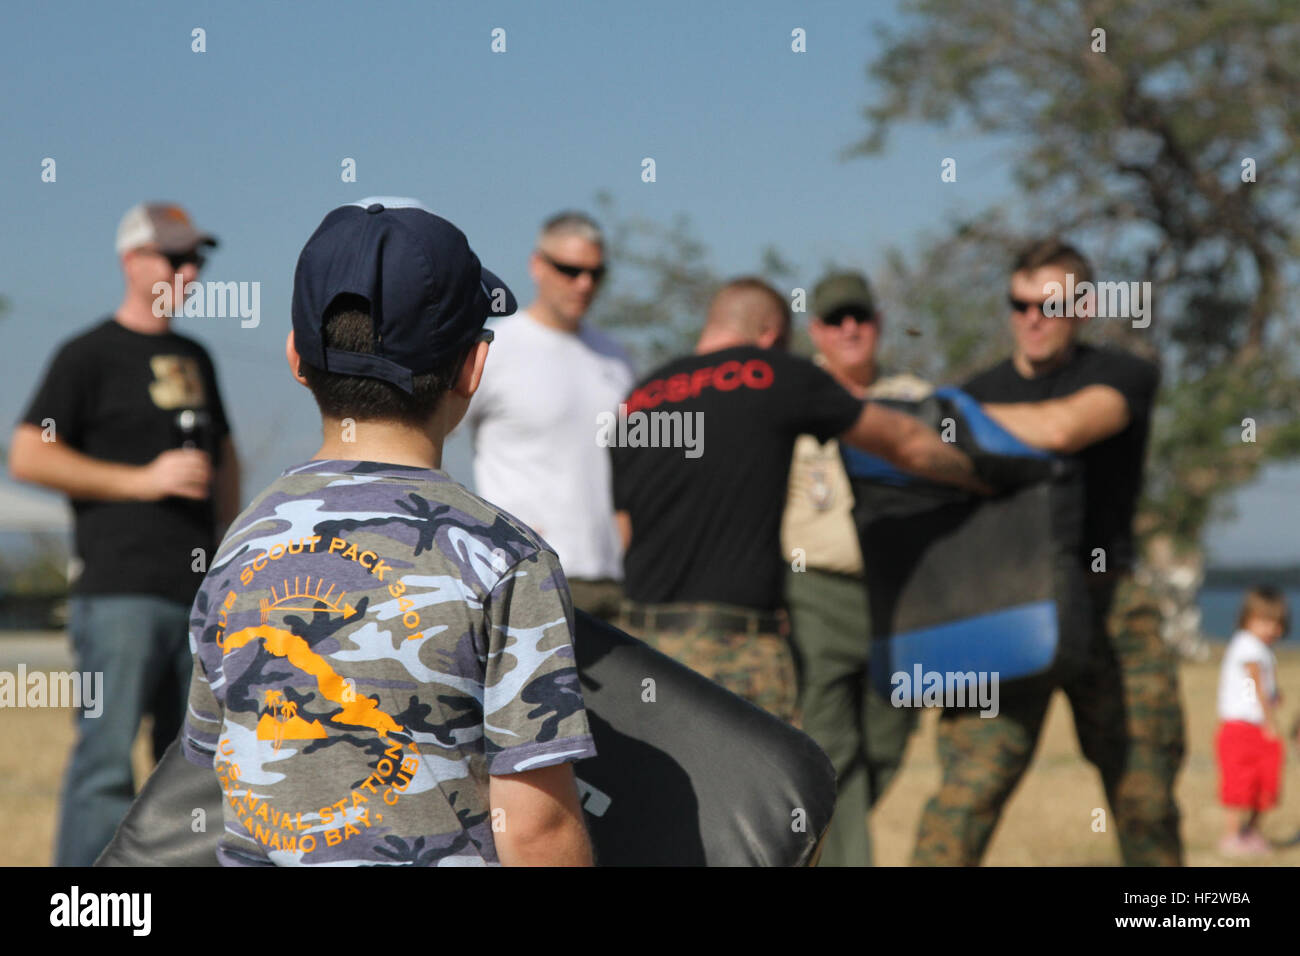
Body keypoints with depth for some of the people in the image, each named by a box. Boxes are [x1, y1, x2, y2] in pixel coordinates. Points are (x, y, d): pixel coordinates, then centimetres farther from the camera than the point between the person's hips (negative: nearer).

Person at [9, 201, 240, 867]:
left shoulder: (195, 358, 20)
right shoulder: (90, 355, -1)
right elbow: (28, 457, -8)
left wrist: (231, 541, 19)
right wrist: (144, 479, -12)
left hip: (198, 589, 7)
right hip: (121, 589, -7)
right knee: (106, 756, -12)